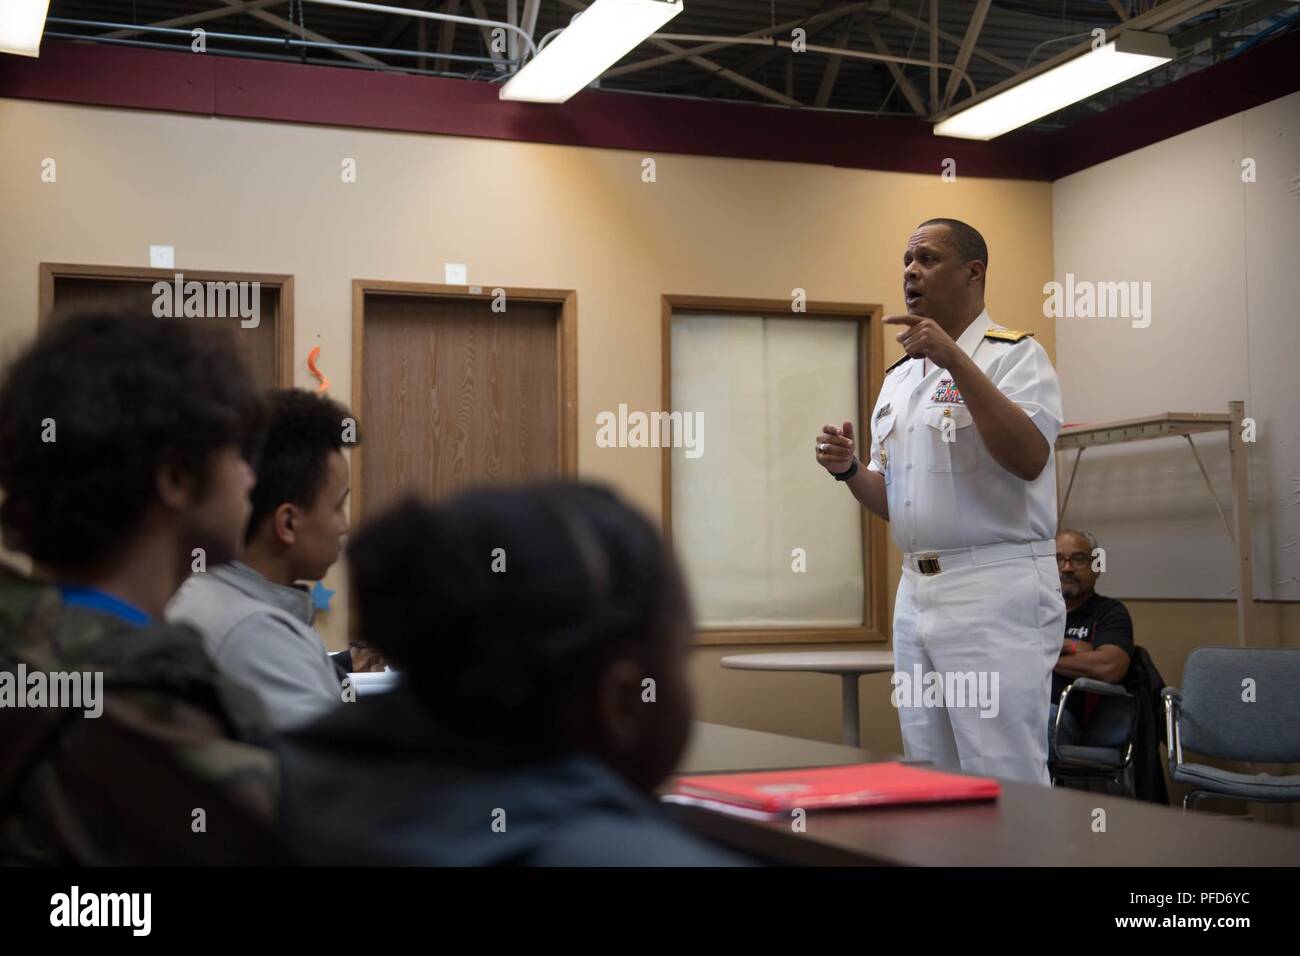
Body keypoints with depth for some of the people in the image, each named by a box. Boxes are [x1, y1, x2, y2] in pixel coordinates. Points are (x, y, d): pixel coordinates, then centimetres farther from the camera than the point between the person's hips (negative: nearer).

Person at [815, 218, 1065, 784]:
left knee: (1004, 781, -5)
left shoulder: (1012, 355, -4)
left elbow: (1028, 458, -21)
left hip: (996, 591, -7)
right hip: (914, 593, 8)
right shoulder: (898, 376, 18)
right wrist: (848, 470, 2)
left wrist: (956, 360, -22)